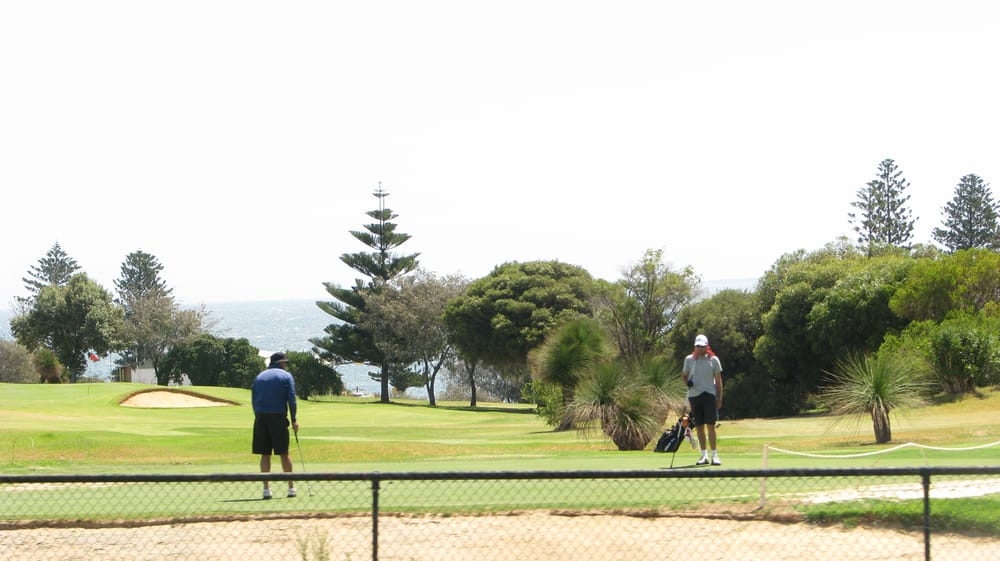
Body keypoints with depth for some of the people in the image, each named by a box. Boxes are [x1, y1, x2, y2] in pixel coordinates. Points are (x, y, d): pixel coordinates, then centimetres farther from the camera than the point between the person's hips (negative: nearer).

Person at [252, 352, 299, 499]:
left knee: (265, 454, 4)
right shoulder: (286, 376, 5)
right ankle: (291, 487, 7)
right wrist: (294, 420, -2)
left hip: (260, 417, 3)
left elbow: (253, 400, 13)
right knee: (284, 453, 3)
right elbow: (291, 399, -4)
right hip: (278, 417, -3)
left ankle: (266, 488, -2)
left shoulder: (259, 376, 17)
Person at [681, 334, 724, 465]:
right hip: (693, 395, 2)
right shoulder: (689, 359, 8)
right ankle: (704, 455, 11)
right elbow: (684, 375, 17)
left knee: (710, 426, -9)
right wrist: (687, 382, -7)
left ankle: (714, 455, -6)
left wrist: (719, 398, 1)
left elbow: (718, 380, 6)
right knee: (699, 427, 4)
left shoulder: (713, 360, 3)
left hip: (709, 395, -2)